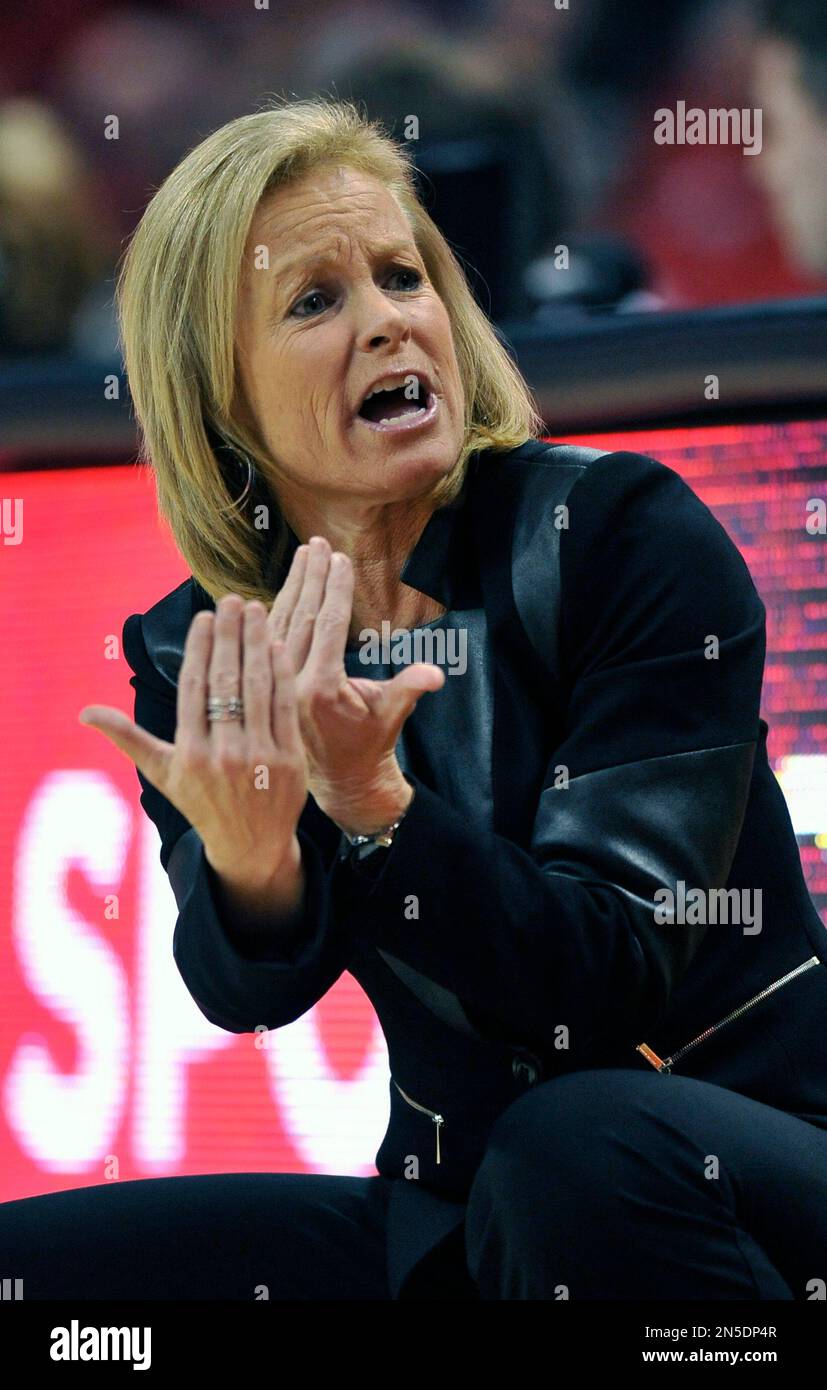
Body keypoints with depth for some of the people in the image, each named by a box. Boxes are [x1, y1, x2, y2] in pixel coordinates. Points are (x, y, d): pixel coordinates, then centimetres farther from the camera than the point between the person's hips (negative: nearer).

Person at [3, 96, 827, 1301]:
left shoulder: (624, 535, -12)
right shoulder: (196, 657, 1)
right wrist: (248, 864, -36)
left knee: (583, 1149, -37)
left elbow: (613, 971, -18)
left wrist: (372, 801, -33)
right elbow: (254, 995, -13)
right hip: (457, 1219, 4)